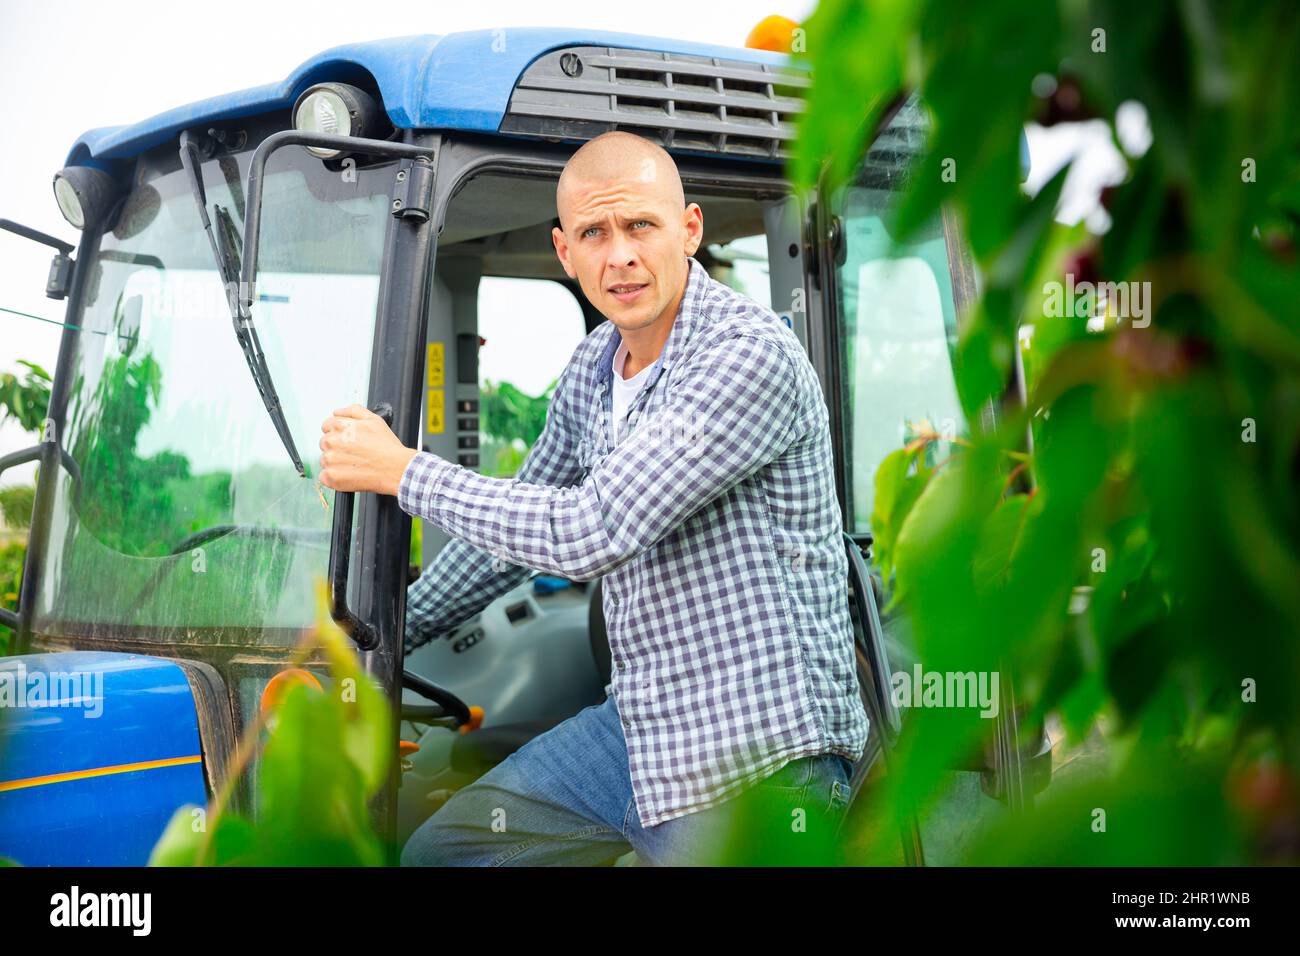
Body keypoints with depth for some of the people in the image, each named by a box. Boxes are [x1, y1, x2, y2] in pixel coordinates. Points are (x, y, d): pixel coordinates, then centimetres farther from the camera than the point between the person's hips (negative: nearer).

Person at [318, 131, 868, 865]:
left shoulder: (751, 355, -20)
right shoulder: (594, 366, 7)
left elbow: (592, 533, -26)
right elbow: (520, 521, 22)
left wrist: (401, 470, -15)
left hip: (756, 766, -8)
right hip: (638, 726, 8)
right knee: (436, 849, 12)